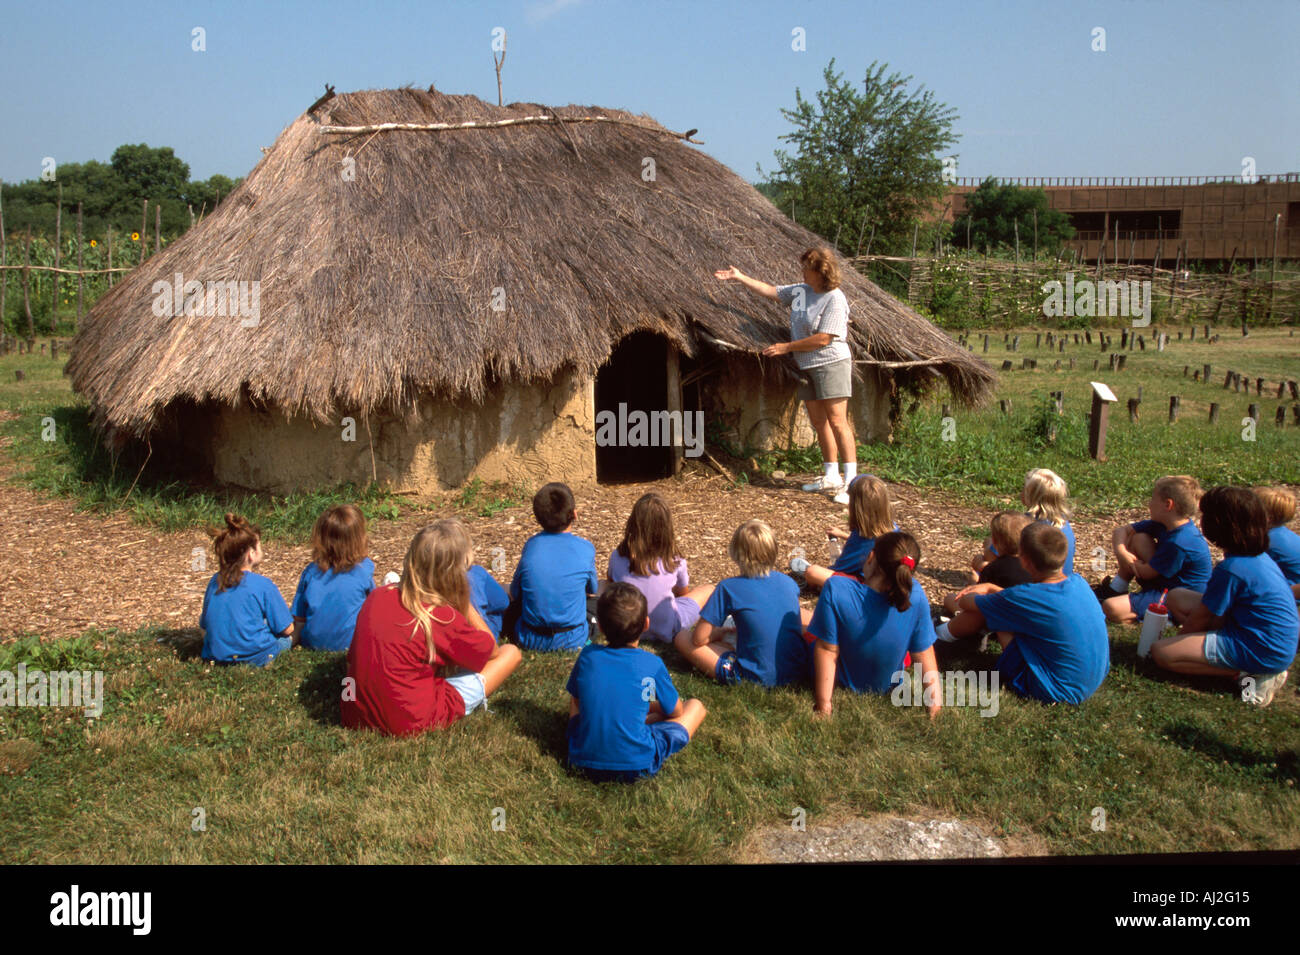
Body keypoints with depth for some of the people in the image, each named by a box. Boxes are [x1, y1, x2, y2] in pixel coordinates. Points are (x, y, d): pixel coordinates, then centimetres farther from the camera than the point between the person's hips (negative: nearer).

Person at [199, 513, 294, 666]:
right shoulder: (263, 585, -12)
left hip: (216, 656, 6)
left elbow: (204, 627, 12)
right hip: (256, 657, -6)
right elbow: (286, 629, -7)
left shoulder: (214, 582, 3)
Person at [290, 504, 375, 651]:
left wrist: (295, 639, 15)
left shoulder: (310, 570, -4)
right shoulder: (364, 568, -12)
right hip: (351, 644, -3)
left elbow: (298, 617, 1)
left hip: (313, 643, 3)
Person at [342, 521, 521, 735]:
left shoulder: (377, 596, -2)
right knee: (511, 653, 1)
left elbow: (351, 658, 11)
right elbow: (490, 649, -1)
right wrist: (465, 603, 1)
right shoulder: (443, 617, -19)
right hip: (410, 724, -7)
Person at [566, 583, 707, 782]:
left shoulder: (588, 655, -5)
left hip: (584, 762, 4)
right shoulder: (652, 664, -12)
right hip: (636, 767, -3)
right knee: (696, 706, 12)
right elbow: (676, 713, 4)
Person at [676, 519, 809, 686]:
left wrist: (721, 633, 15)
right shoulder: (787, 582, 3)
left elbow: (698, 639, -7)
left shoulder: (729, 588, -11)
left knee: (683, 637, 3)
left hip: (759, 679, -6)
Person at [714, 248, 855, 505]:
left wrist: (787, 347, -13)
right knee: (819, 422, 9)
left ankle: (851, 481, -9)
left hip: (831, 364, -8)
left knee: (837, 421, -11)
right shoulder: (800, 290, 9)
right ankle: (831, 478, 16)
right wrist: (739, 277, 18)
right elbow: (771, 291, 20)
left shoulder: (834, 300, -14)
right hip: (806, 367, 8)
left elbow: (823, 339, -19)